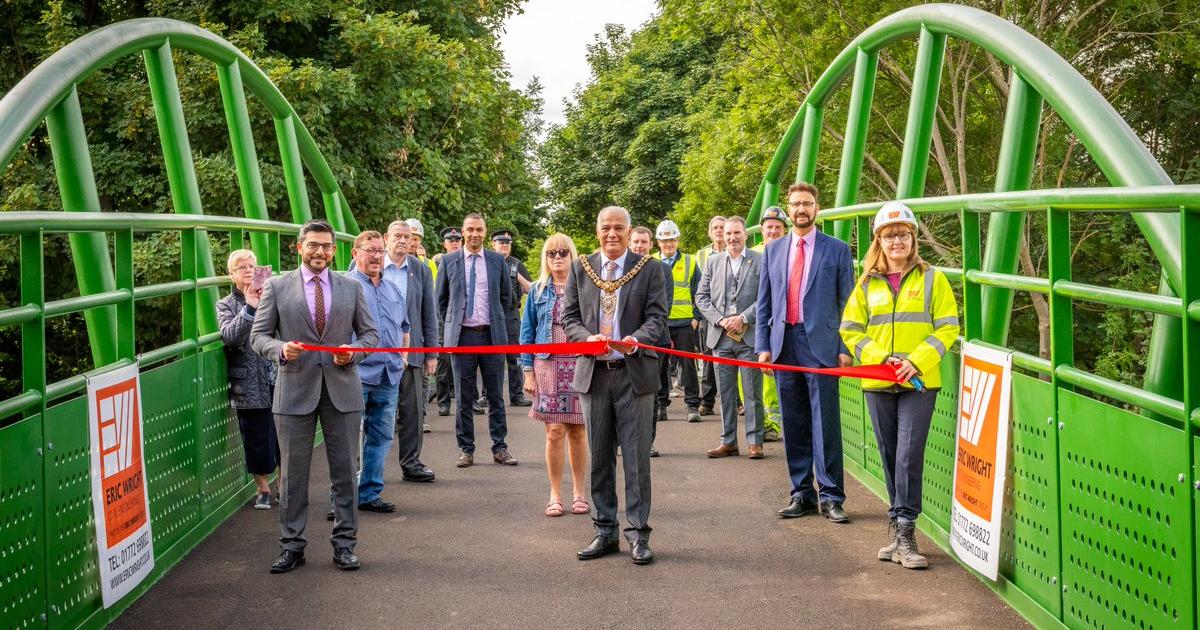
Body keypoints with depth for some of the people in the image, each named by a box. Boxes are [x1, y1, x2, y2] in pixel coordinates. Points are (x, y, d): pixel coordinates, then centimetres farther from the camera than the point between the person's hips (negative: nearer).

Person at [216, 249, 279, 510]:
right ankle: (263, 488, 20)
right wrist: (249, 307, -20)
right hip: (249, 384, -1)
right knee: (256, 438, 4)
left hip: (277, 378, 1)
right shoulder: (226, 305, 6)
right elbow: (229, 336, -12)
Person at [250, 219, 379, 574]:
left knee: (344, 471, 6)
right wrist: (280, 349, -18)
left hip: (342, 388, 2)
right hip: (295, 389, -1)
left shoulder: (351, 288, 8)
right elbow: (258, 335, 3)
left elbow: (370, 333, 11)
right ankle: (292, 545, 14)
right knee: (292, 474, 4)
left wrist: (354, 351, -10)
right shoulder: (277, 288, 3)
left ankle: (344, 544, 15)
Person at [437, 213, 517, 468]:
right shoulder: (449, 261, 4)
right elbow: (441, 298, 12)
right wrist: (452, 323, 8)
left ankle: (499, 448, 11)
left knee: (495, 395, 4)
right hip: (461, 335, 0)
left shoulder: (497, 260, 6)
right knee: (463, 397, 4)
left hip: (492, 335, 1)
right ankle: (466, 449, 11)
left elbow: (506, 296, 16)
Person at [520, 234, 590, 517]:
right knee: (555, 431, -4)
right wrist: (528, 371, 4)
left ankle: (578, 492, 16)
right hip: (548, 365, 1)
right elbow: (527, 332, 10)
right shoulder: (537, 291, 9)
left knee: (578, 431, 3)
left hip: (580, 365, 0)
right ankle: (555, 495, 6)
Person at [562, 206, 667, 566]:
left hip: (634, 372, -2)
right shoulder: (581, 269, 9)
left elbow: (657, 317, -2)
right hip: (593, 373, 3)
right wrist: (587, 338, -14)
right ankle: (605, 532, 18)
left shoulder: (648, 268, 3)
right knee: (599, 457, 8)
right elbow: (570, 317, 7)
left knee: (636, 456, -1)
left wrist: (637, 340, -22)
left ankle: (638, 534, 7)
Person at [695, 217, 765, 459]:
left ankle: (754, 441, 6)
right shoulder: (713, 262, 12)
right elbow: (701, 297, 9)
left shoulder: (760, 261, 2)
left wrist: (743, 318, -13)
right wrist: (720, 320, -5)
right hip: (721, 336, 3)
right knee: (726, 393, 8)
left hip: (750, 336, -3)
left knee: (753, 392, 0)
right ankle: (728, 441, 14)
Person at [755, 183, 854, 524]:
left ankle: (830, 496, 1)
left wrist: (846, 349, -5)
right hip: (784, 344, 4)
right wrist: (763, 345, 5)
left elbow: (847, 303, 1)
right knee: (794, 425, 8)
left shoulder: (837, 250, 3)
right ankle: (802, 493, 15)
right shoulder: (773, 250, 13)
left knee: (825, 423, -5)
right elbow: (764, 302, 13)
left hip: (821, 345, -4)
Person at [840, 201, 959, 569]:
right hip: (878, 384, 3)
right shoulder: (867, 283, 10)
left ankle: (904, 534, -8)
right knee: (890, 458, 8)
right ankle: (898, 530, 19)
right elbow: (850, 329, 9)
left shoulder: (932, 278, 4)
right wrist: (879, 357, -8)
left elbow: (947, 328, 0)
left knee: (909, 456, -12)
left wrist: (918, 361, -14)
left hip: (919, 383, -3)